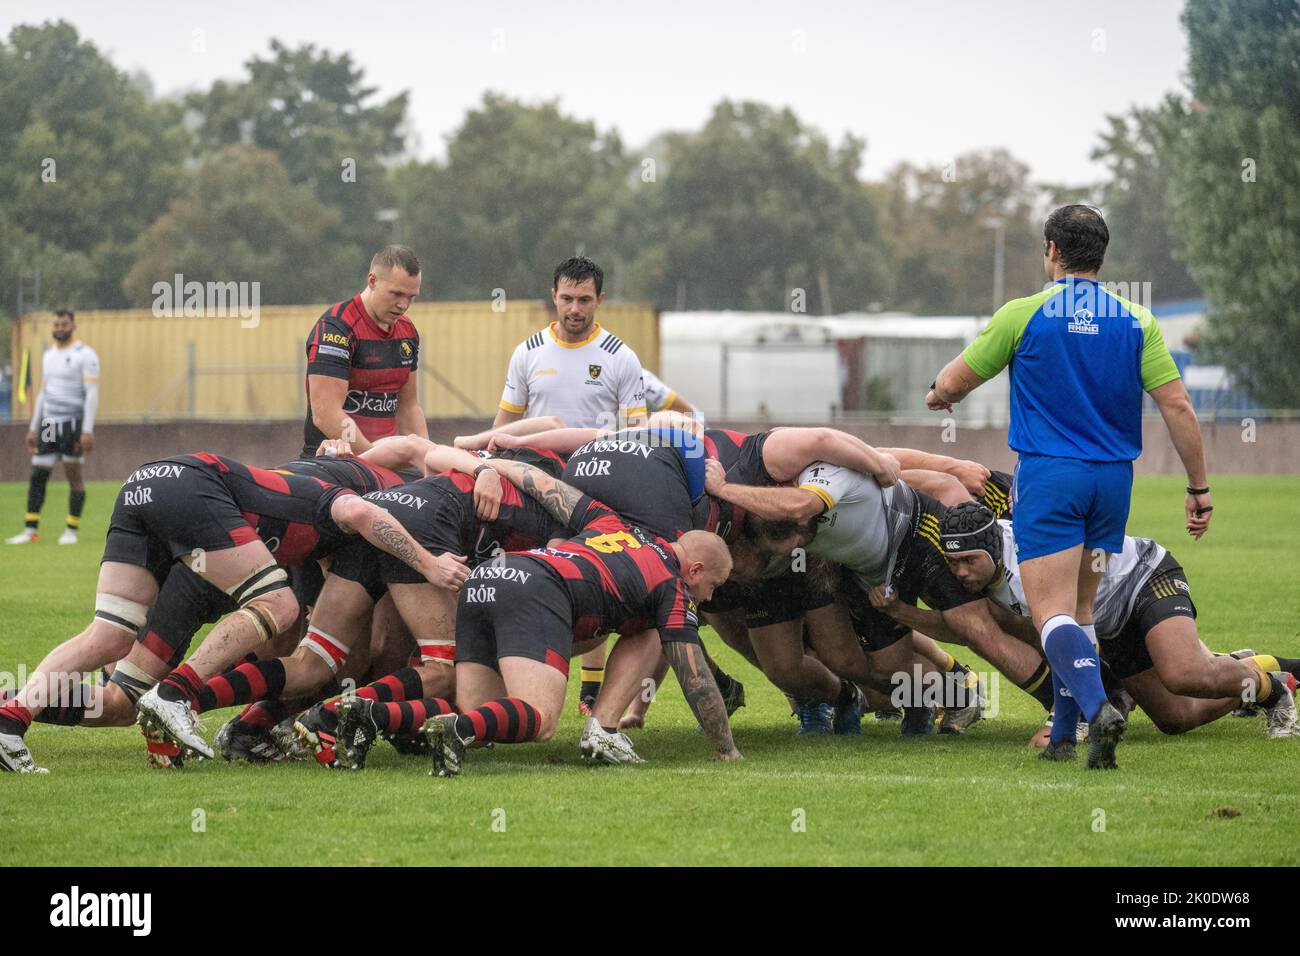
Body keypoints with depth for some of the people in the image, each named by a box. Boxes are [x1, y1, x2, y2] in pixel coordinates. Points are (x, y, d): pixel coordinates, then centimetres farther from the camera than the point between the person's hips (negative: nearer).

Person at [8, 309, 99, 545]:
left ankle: (72, 530, 5)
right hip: (49, 424, 6)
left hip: (73, 422, -6)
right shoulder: (49, 355, 16)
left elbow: (92, 393, -12)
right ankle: (30, 530, 5)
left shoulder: (84, 355, -6)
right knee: (37, 475, 1)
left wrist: (88, 430, -19)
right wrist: (33, 428, 18)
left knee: (74, 475, -2)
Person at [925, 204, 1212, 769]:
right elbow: (1177, 406, -2)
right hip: (1113, 478, 4)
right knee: (1080, 609, 16)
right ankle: (1064, 733, 18)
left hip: (1048, 474, -4)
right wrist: (1199, 488, 4)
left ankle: (1097, 705, -33)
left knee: (1052, 612, -10)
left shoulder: (1023, 315, -4)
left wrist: (938, 395, 29)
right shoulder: (1136, 321, 3)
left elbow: (953, 383, 5)